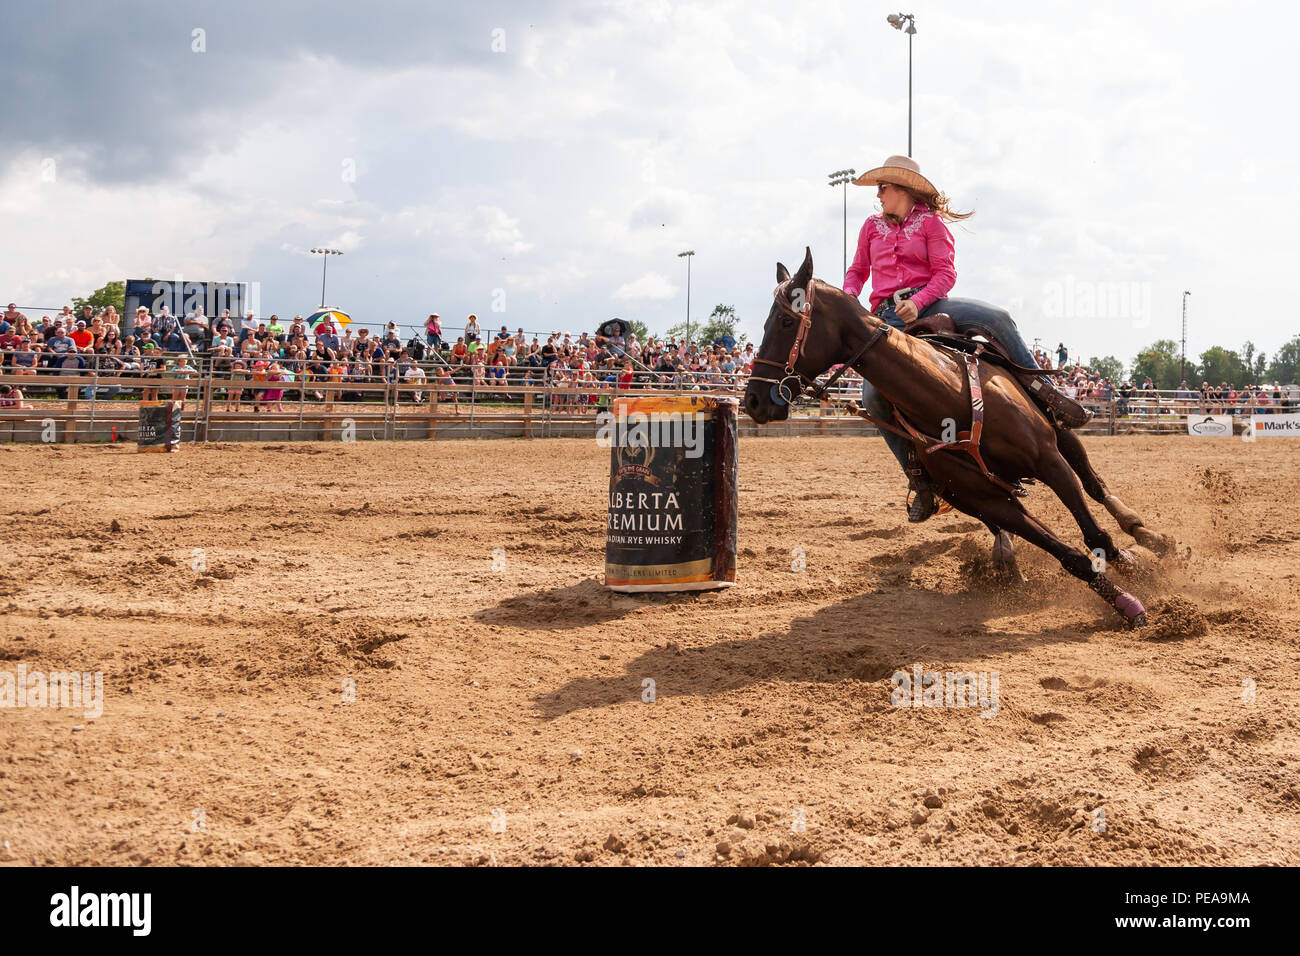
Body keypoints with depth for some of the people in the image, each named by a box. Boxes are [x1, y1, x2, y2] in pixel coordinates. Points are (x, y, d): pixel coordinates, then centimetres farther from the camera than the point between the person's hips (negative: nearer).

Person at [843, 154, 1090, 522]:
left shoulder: (930, 223, 6)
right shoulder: (872, 226, 17)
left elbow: (946, 274, -2)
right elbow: (858, 271, 23)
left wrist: (917, 302, -20)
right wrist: (848, 295, 0)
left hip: (928, 302, -2)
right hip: (888, 317, 2)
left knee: (998, 319, -26)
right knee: (873, 395, -22)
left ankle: (1046, 395, -12)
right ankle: (919, 478, -14)